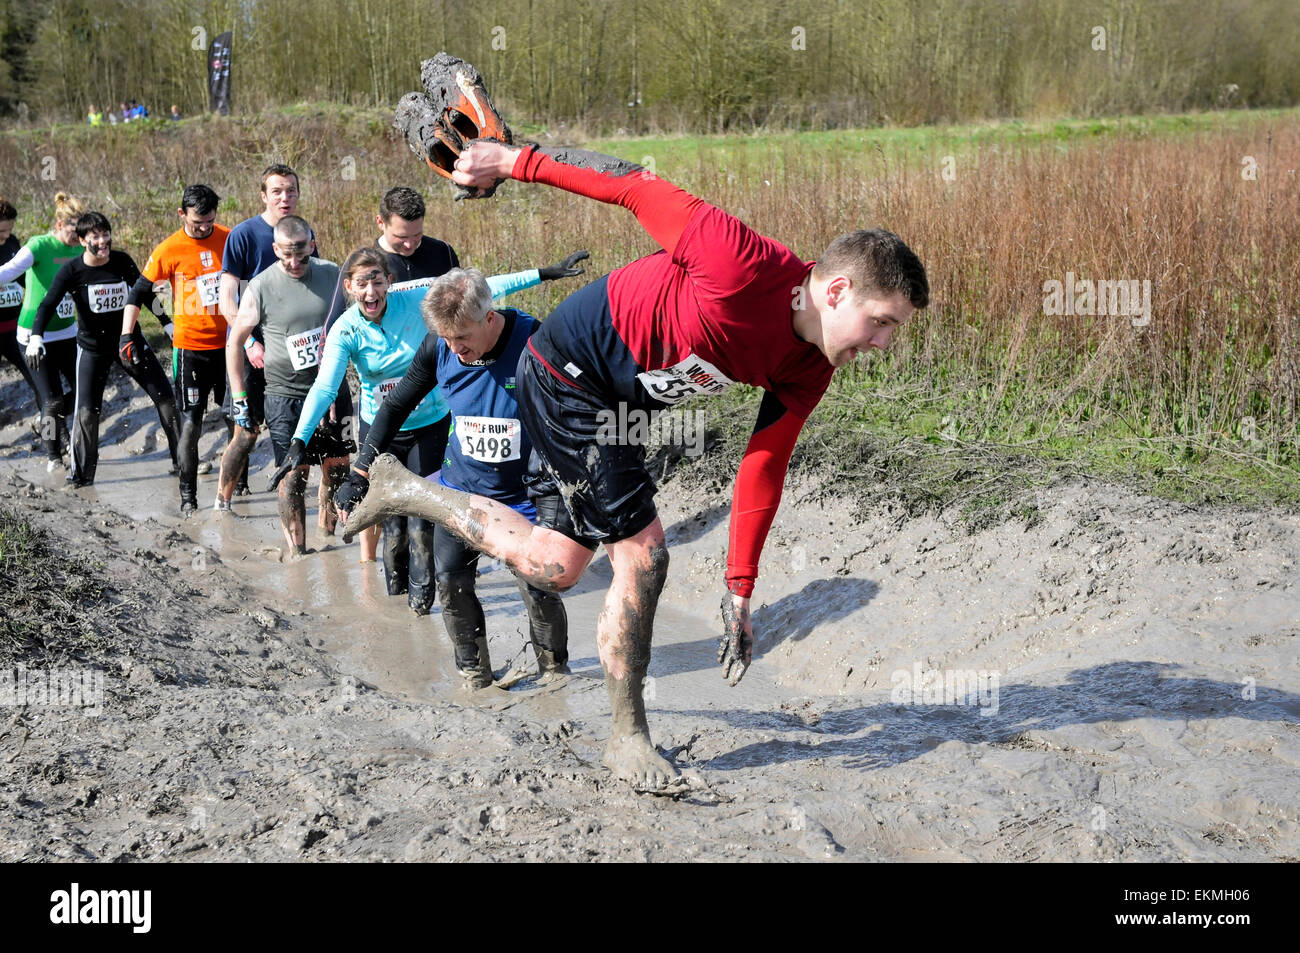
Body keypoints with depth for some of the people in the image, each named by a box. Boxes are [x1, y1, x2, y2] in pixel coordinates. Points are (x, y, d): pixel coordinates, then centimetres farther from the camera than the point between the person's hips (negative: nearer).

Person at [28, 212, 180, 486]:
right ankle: (81, 474, 7)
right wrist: (36, 337, -36)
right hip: (92, 348, -3)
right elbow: (48, 305, -20)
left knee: (165, 396, 1)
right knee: (87, 411, -9)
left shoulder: (122, 261, -6)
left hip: (128, 339, 3)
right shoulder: (72, 271, -14)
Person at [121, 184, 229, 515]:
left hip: (228, 343, 2)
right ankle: (188, 496, 6)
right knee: (191, 424, -3)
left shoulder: (230, 239, 0)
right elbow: (139, 293, 1)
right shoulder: (168, 250, -6)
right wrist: (126, 334, -8)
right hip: (191, 347, -2)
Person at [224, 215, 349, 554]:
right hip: (285, 396, -3)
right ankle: (297, 552, 4)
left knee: (338, 470, 8)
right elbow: (234, 342, 0)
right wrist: (239, 400, -2)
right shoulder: (260, 287, -8)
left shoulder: (332, 274, 0)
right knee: (293, 478, -2)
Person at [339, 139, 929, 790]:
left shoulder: (807, 371, -8)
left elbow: (763, 470, 0)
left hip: (618, 404, 9)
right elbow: (641, 189, -22)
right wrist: (516, 161, -13)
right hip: (571, 371, -9)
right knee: (642, 558, -9)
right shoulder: (746, 267, -32)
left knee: (554, 566, 14)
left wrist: (739, 591, 0)